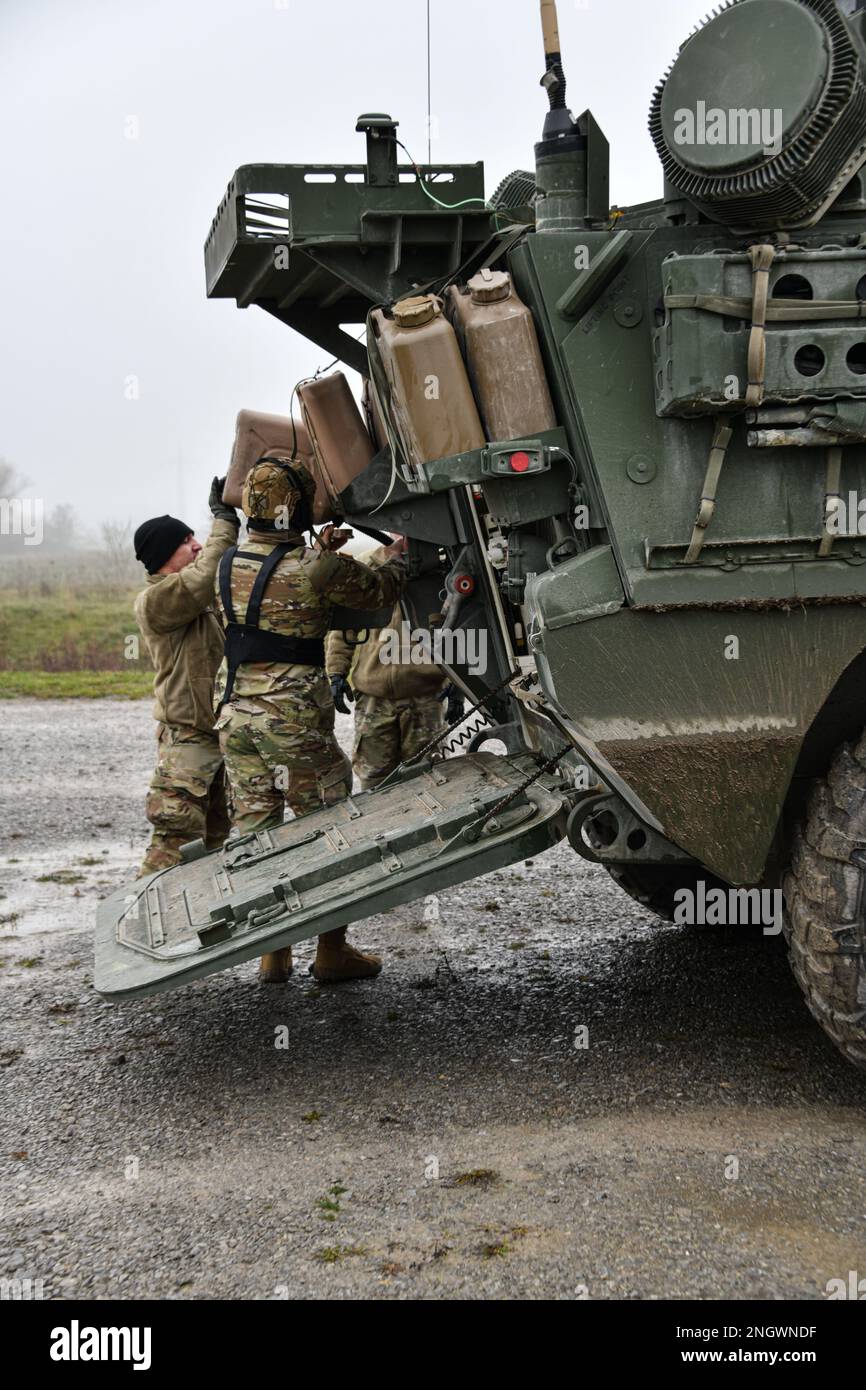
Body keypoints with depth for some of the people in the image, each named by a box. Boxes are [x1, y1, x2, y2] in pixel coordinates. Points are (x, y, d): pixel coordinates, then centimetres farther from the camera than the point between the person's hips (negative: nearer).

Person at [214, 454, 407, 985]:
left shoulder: (231, 564, 5)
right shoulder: (317, 569, -14)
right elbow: (379, 589, 3)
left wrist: (319, 550, 29)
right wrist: (397, 554, 23)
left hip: (237, 715, 6)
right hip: (294, 718, -6)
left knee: (255, 831, 11)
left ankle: (273, 953, 18)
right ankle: (332, 951, 12)